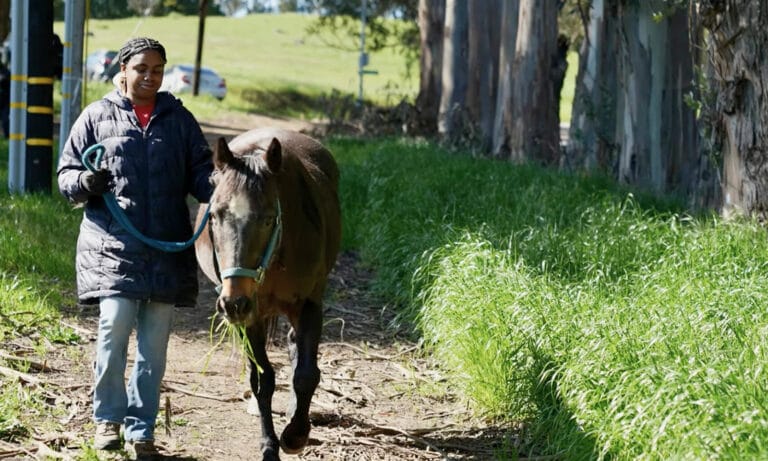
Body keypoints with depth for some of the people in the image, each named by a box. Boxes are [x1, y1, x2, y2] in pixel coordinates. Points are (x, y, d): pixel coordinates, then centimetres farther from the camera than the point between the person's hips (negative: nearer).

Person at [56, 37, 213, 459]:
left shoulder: (180, 119, 11)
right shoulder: (97, 116, 6)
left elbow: (200, 172, 10)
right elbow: (66, 174, 7)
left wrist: (219, 189, -13)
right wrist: (86, 182, -16)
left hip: (168, 248, 3)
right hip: (112, 243, -2)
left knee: (154, 339, 4)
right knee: (115, 324, -14)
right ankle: (108, 418, 5)